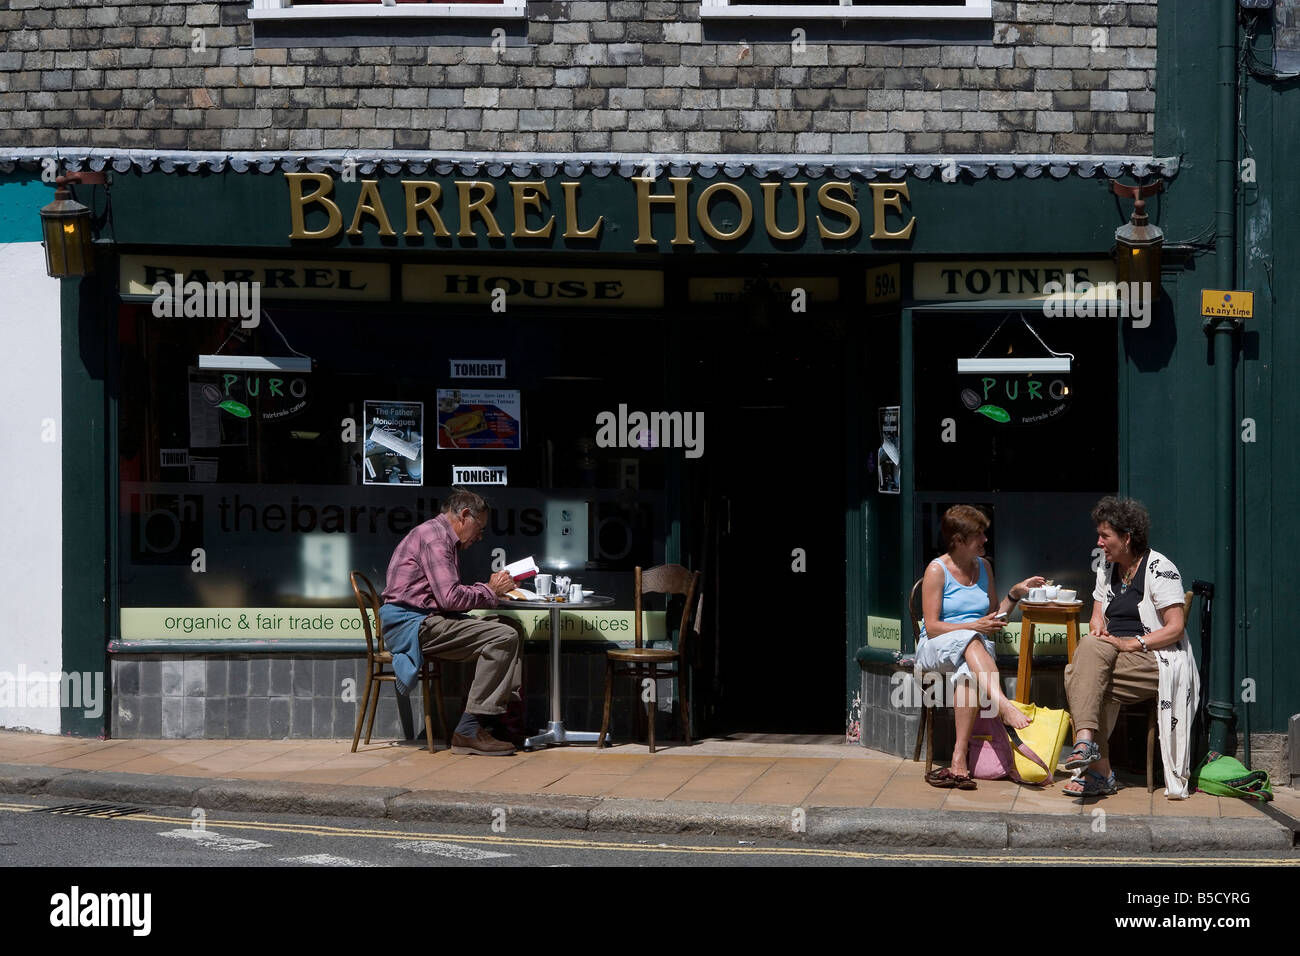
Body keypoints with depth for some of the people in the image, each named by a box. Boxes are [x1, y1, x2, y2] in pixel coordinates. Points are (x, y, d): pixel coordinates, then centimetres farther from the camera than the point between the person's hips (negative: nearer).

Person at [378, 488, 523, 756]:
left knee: (511, 628, 9)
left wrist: (492, 588, 9)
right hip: (414, 623, -11)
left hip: (428, 621, 11)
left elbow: (449, 595, 21)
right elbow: (450, 598, -20)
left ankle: (507, 711, 1)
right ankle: (469, 731, -21)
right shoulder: (434, 536, -11)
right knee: (503, 637, -22)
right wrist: (490, 591, -6)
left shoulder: (442, 537, 24)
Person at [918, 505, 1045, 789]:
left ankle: (959, 761, -46)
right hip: (935, 649, -3)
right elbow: (932, 627, -8)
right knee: (969, 641, -40)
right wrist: (974, 627, -17)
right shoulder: (937, 570, -3)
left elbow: (994, 619, 20)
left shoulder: (983, 566, 15)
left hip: (976, 649, 3)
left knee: (967, 673, -37)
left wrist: (1014, 595, 5)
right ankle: (1004, 706, -57)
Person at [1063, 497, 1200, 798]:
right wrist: (1098, 630, -5)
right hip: (1114, 654, 6)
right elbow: (1097, 618, 20)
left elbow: (1175, 628, -11)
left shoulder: (1158, 569, -5)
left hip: (1155, 659, -6)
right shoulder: (1107, 570, 19)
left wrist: (1130, 644, -19)